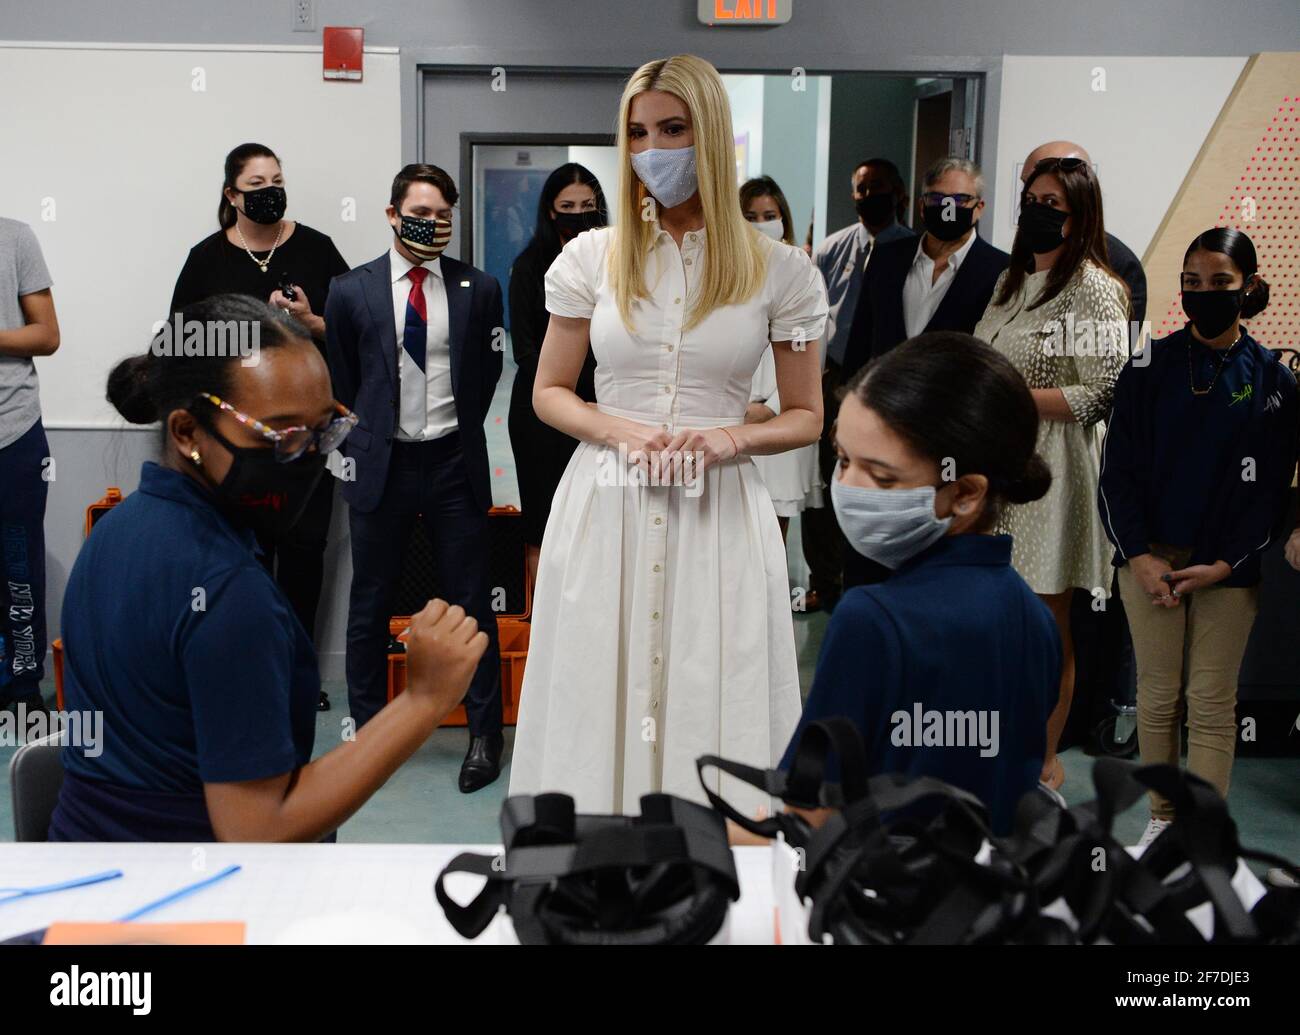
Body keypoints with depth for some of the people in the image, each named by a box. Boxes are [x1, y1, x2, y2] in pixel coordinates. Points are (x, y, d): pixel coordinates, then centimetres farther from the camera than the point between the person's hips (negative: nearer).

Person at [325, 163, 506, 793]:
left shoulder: (478, 289, 2)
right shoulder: (351, 291, 0)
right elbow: (340, 382, 9)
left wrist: (459, 432, 12)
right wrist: (365, 446, 11)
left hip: (454, 464, 0)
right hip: (381, 466, 0)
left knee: (470, 601, 4)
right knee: (370, 604, 9)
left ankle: (484, 735, 16)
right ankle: (369, 729, 24)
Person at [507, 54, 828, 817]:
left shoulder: (780, 269, 1)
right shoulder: (591, 258, 4)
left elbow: (807, 418, 6)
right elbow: (550, 393, 10)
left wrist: (733, 438, -14)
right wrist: (620, 431, -10)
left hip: (721, 514, -1)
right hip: (605, 511, 1)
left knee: (713, 705, 2)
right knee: (600, 700, 6)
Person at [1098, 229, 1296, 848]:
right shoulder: (1149, 367, 2)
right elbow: (1117, 468, 1)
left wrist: (1223, 565, -9)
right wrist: (1138, 556, -9)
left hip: (1229, 566, -1)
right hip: (1150, 558, 1)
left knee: (1212, 702, 2)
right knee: (1157, 694, 7)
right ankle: (1162, 818, 21)